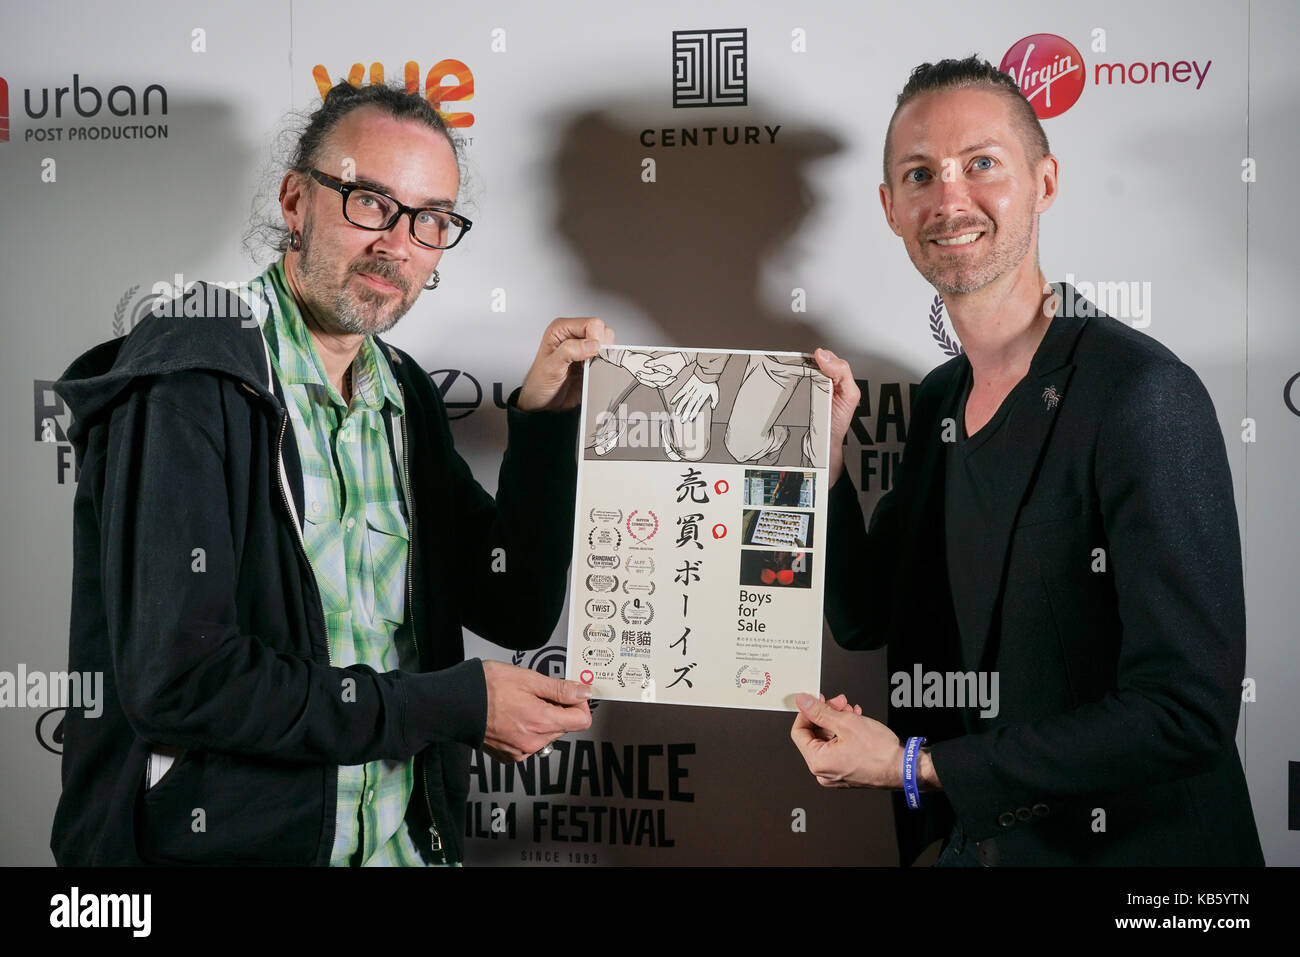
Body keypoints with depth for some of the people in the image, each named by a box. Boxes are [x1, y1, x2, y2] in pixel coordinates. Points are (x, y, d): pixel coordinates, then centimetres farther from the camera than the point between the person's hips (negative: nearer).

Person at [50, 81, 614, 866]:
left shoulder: (405, 394, 9)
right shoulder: (185, 384, -12)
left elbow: (519, 615, 8)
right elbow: (174, 682, -20)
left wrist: (544, 418, -2)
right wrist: (457, 706, -16)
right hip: (225, 845, -5)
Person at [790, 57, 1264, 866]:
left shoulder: (1143, 394, -20)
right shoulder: (938, 403, 2)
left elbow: (1187, 710, -24)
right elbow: (864, 620, 7)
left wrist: (916, 766, -20)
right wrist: (822, 451, -7)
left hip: (1130, 843, -6)